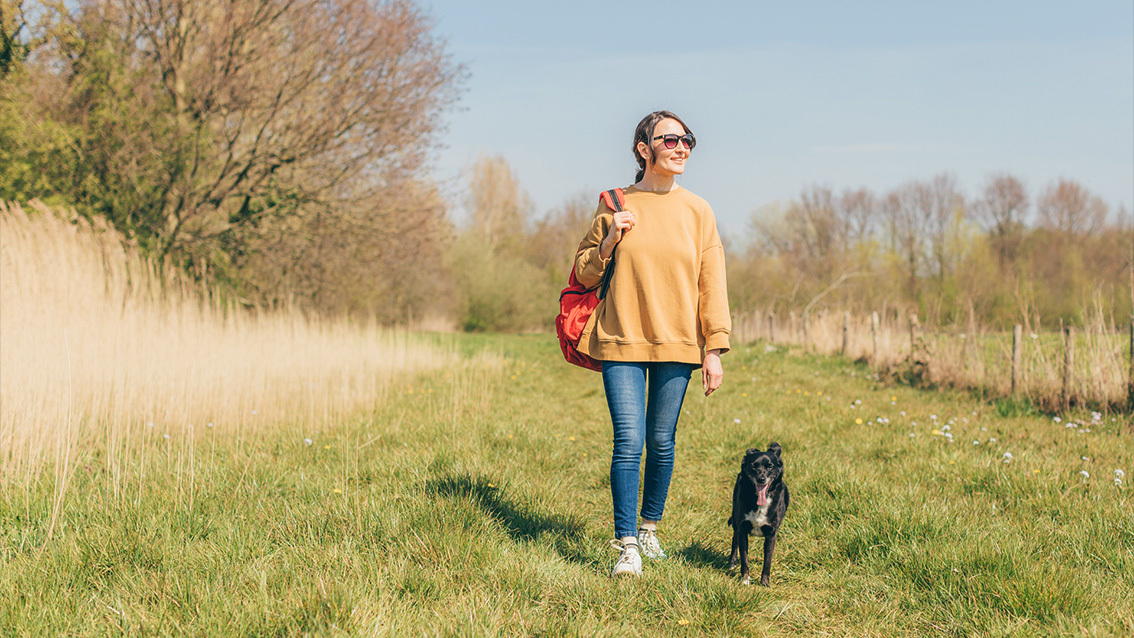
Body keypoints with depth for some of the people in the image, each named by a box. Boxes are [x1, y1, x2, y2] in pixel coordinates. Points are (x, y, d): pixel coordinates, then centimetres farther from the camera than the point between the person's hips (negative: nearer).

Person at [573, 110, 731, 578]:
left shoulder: (697, 211, 5)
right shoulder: (615, 208, 3)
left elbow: (712, 284, 4)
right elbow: (583, 275, 10)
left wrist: (715, 350, -2)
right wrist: (610, 241, -9)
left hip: (676, 344, 1)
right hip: (622, 343, -1)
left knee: (662, 442, 7)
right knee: (629, 441, -9)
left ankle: (650, 529, 26)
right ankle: (626, 545, -4)